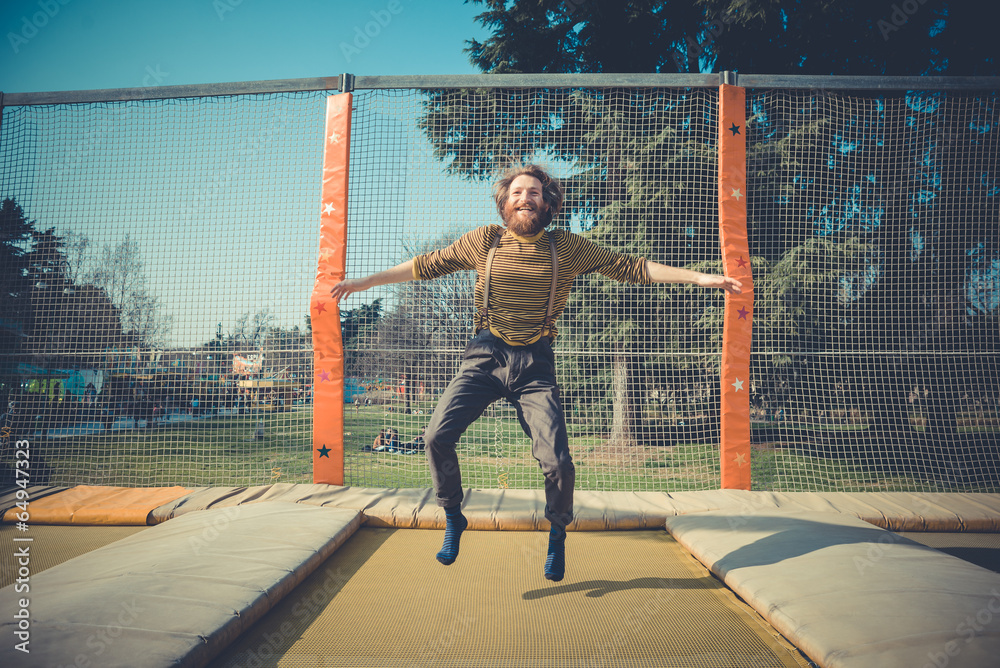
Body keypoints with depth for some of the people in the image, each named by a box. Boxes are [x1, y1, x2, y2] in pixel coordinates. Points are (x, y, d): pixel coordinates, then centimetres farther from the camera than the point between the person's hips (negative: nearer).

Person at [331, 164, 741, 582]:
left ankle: (557, 534, 21)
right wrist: (366, 281, 14)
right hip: (484, 357, 1)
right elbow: (426, 265, 14)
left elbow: (631, 268, 6)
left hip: (535, 363, -1)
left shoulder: (567, 248, 5)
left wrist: (699, 277, 2)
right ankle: (453, 519, 13)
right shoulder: (484, 241, 7)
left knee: (557, 461, -11)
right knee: (437, 437, -15)